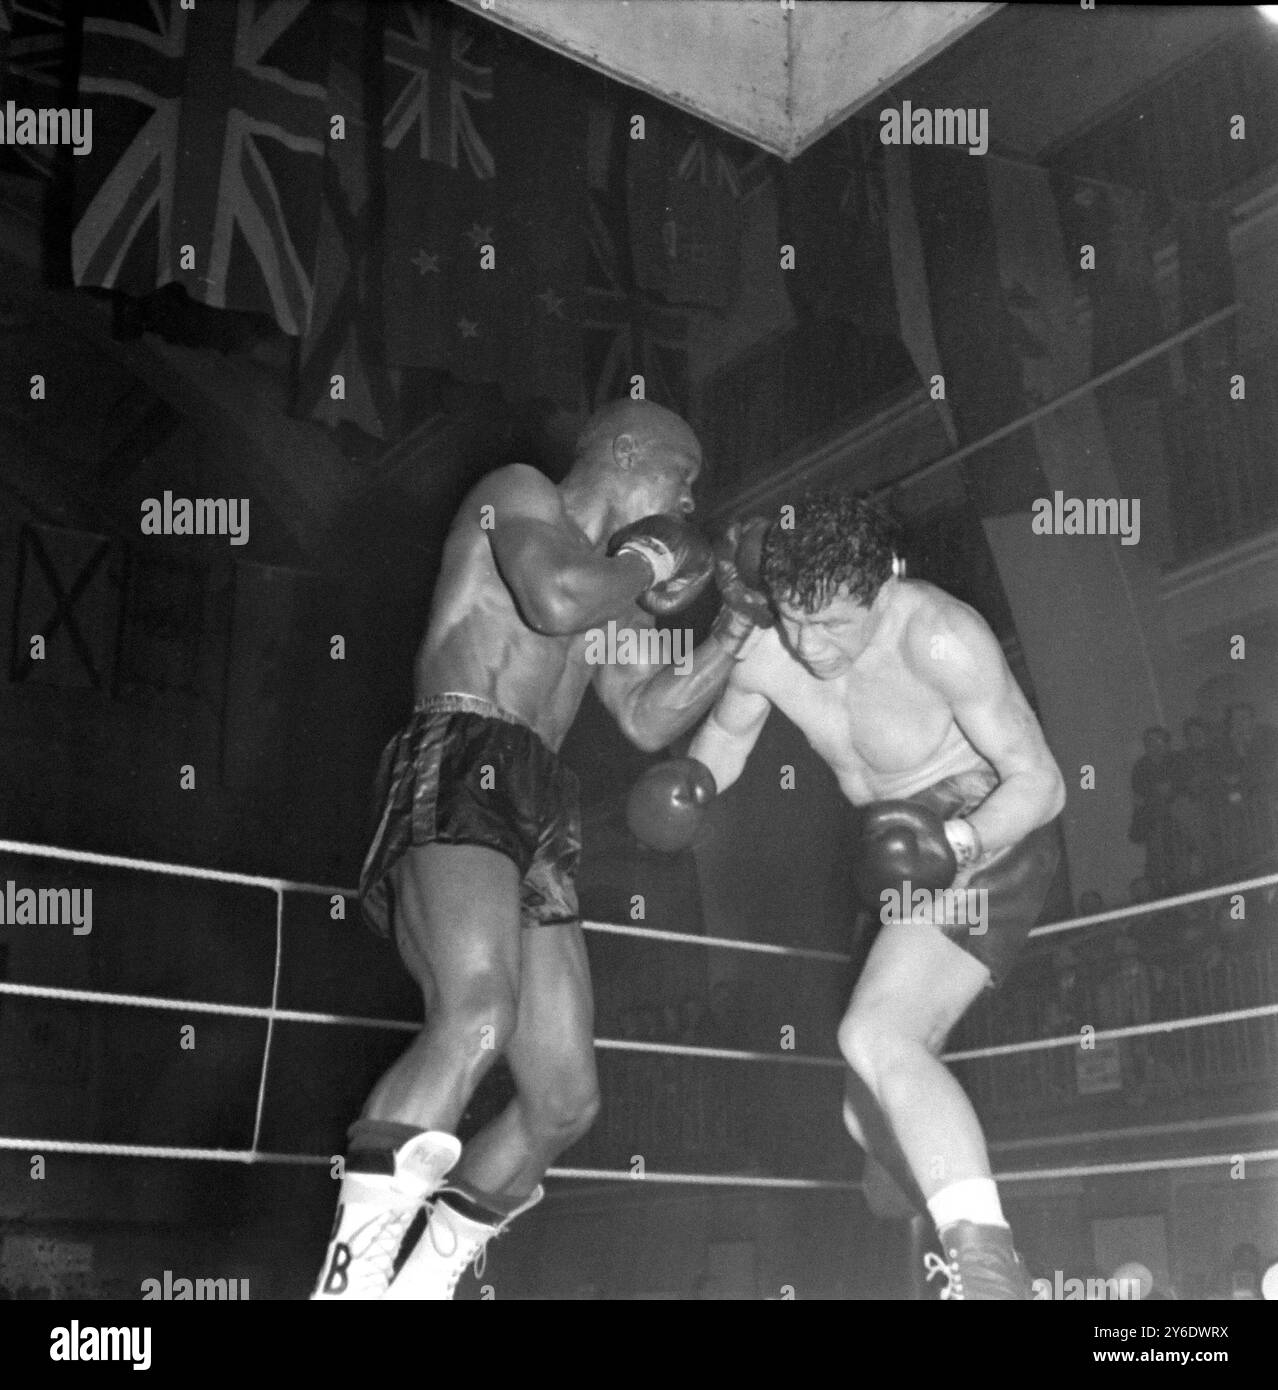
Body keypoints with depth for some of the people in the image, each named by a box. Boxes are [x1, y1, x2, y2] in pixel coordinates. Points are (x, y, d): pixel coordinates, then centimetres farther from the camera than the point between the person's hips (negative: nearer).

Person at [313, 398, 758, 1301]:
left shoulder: (606, 588, 33)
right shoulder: (520, 492, 9)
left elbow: (649, 719, 25)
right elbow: (555, 595, -13)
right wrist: (644, 566, 6)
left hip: (535, 819, 9)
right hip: (460, 769, -9)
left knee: (566, 1102, 2)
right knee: (477, 1019, -33)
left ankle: (422, 1278, 15)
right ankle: (355, 1271, -33)